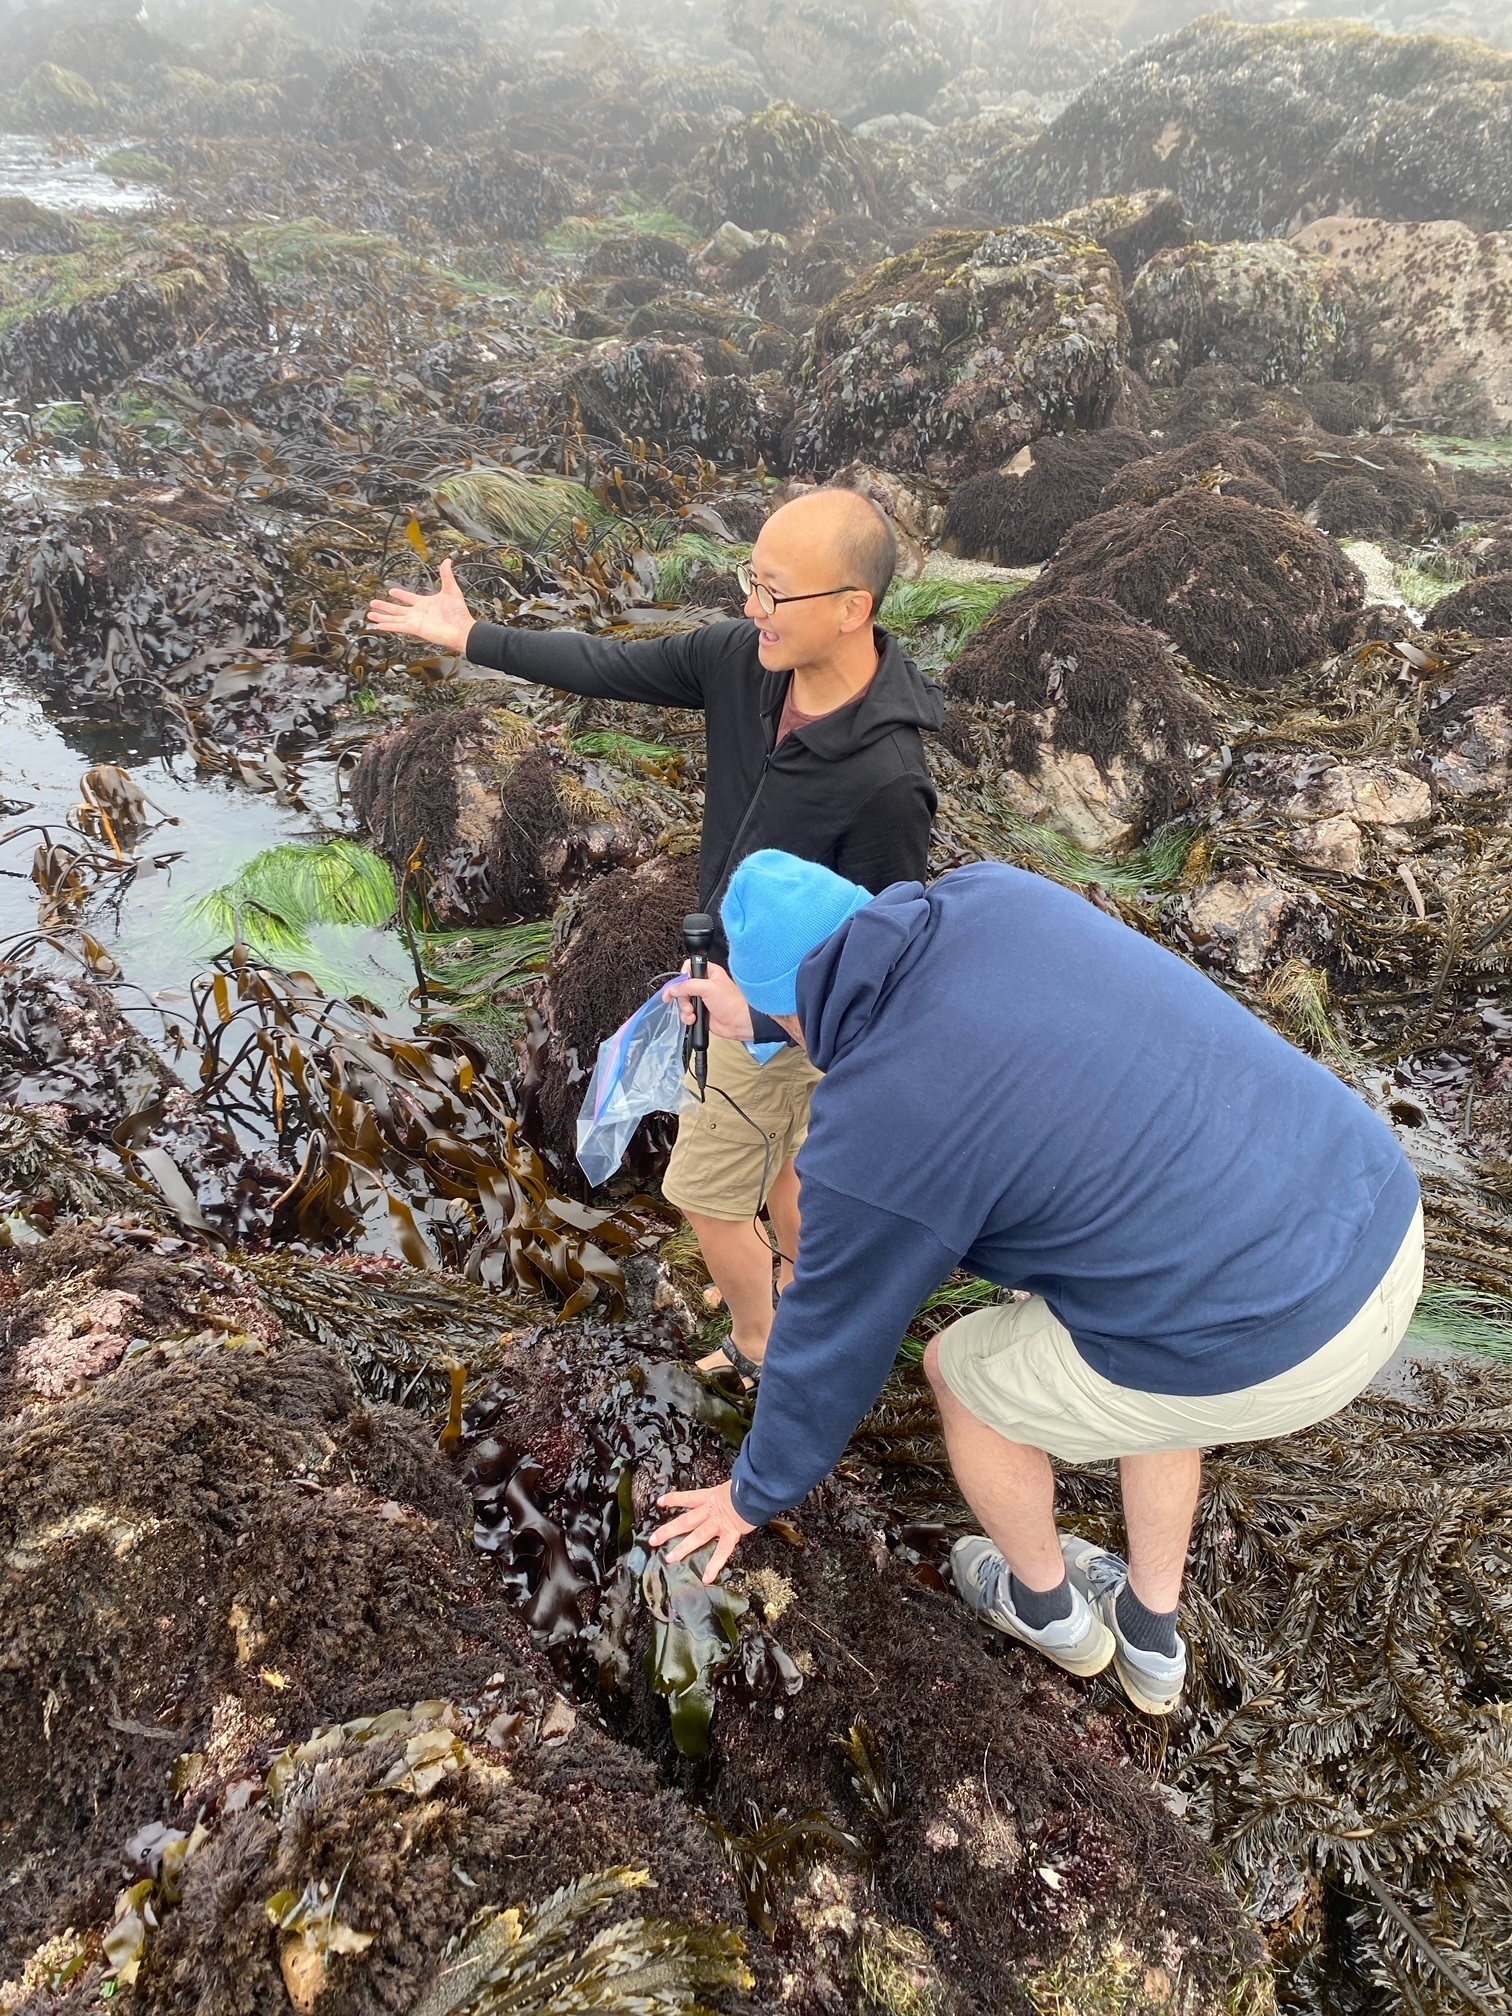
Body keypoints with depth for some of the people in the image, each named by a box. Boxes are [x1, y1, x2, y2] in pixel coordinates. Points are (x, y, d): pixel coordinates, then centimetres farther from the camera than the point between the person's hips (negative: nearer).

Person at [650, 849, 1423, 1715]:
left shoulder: (872, 1136, -13)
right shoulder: (997, 897, 2)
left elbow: (829, 1347, 3)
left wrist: (755, 1494, 21)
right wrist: (759, 1008, 29)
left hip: (1258, 1352, -7)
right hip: (1381, 1222, 7)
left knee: (965, 1370, 20)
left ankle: (1050, 1607, 48)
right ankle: (1151, 1635, 52)